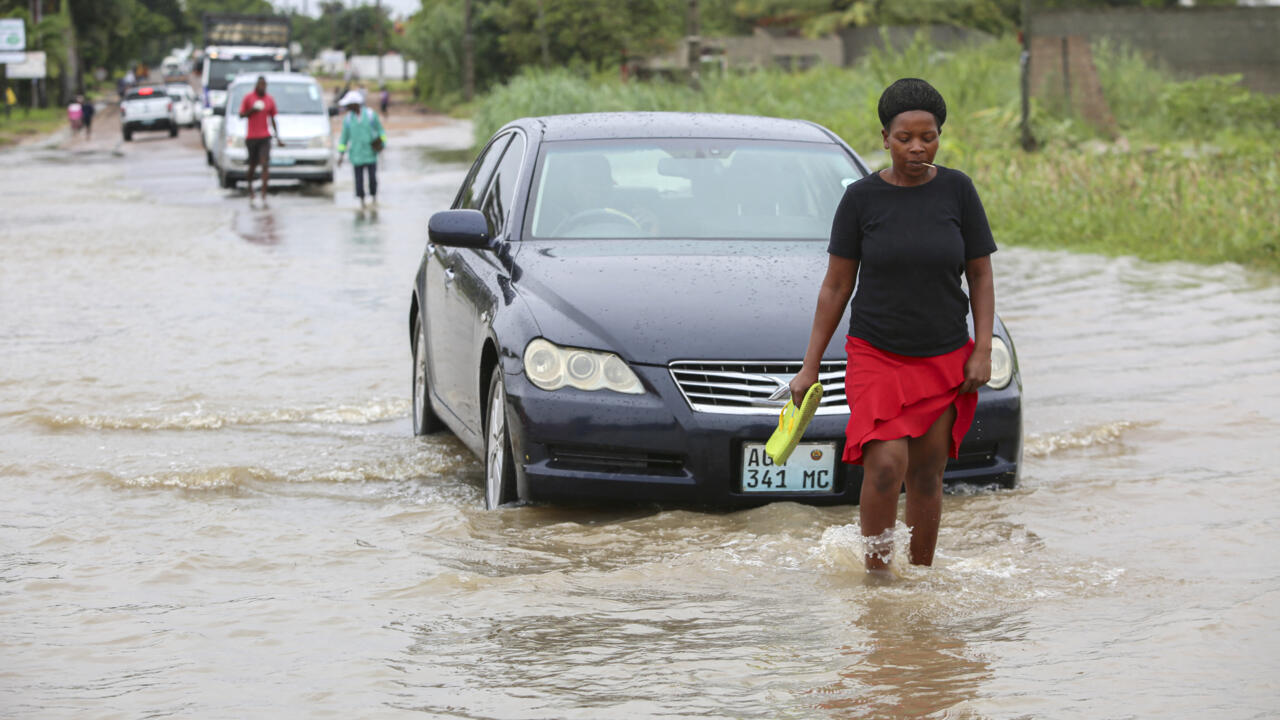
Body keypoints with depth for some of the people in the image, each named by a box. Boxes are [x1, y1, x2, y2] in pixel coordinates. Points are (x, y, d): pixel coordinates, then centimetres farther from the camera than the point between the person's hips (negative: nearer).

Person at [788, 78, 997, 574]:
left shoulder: (956, 190, 0)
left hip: (945, 359, 1)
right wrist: (810, 365, 0)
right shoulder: (862, 198, -2)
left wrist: (983, 351, -5)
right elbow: (836, 286, 2)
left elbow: (980, 276, 5)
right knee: (886, 465, -18)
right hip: (876, 355, -1)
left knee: (926, 476, 4)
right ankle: (875, 575, -4)